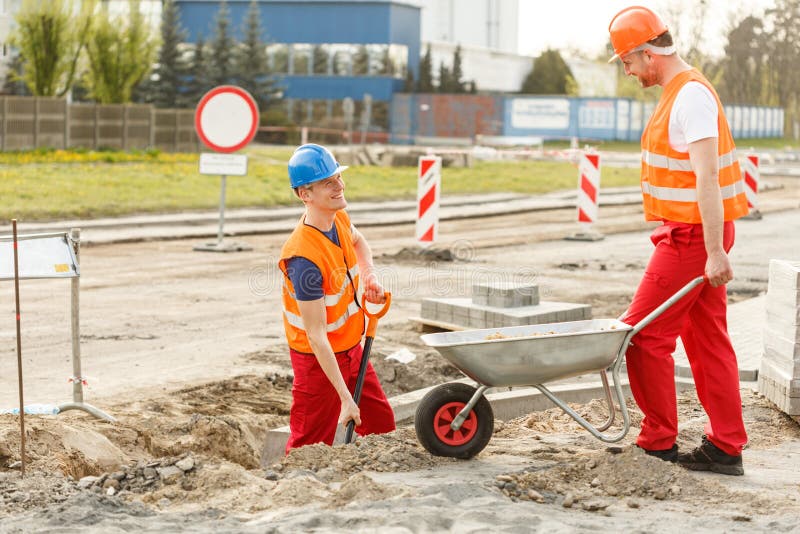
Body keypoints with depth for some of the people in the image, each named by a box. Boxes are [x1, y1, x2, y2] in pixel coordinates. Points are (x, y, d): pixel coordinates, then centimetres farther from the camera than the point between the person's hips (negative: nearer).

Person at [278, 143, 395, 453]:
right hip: (319, 359, -8)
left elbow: (357, 241, 23)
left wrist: (369, 275, 2)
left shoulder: (339, 218, -6)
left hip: (352, 347, 8)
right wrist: (345, 398, -28)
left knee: (381, 426, 15)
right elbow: (316, 336, -29)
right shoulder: (304, 258, -31)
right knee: (310, 447, -1)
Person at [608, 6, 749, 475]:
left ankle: (659, 442, 5)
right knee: (707, 339, 10)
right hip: (692, 235, 10)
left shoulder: (691, 96, -18)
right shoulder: (682, 92, 15)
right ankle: (726, 448, 13)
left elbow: (707, 178, -24)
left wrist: (715, 252, -26)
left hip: (693, 237, -10)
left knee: (644, 334, -4)